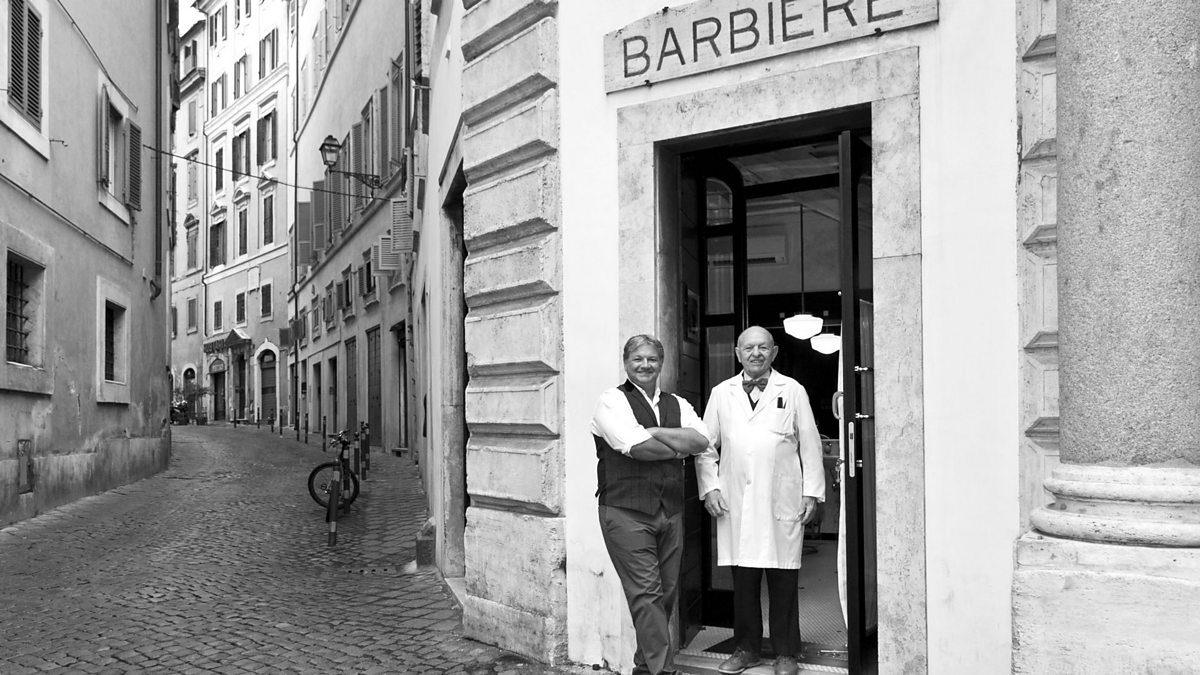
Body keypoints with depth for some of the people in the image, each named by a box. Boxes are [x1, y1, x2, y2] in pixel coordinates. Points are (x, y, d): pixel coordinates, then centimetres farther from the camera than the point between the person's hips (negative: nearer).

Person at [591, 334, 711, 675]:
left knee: (666, 594, 10)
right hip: (626, 511, -5)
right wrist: (679, 447, -3)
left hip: (671, 512, 6)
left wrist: (652, 432, -11)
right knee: (646, 593, -8)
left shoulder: (677, 405, 16)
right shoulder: (613, 401, -1)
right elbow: (635, 446, -16)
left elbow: (701, 440, -3)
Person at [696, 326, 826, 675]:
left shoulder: (792, 391, 7)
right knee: (743, 579, 6)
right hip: (735, 502, 1)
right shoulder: (721, 394, 11)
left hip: (782, 501, -1)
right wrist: (710, 486, 1)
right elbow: (706, 446, 12)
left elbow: (810, 445, 6)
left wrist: (812, 491, 2)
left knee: (783, 581, 4)